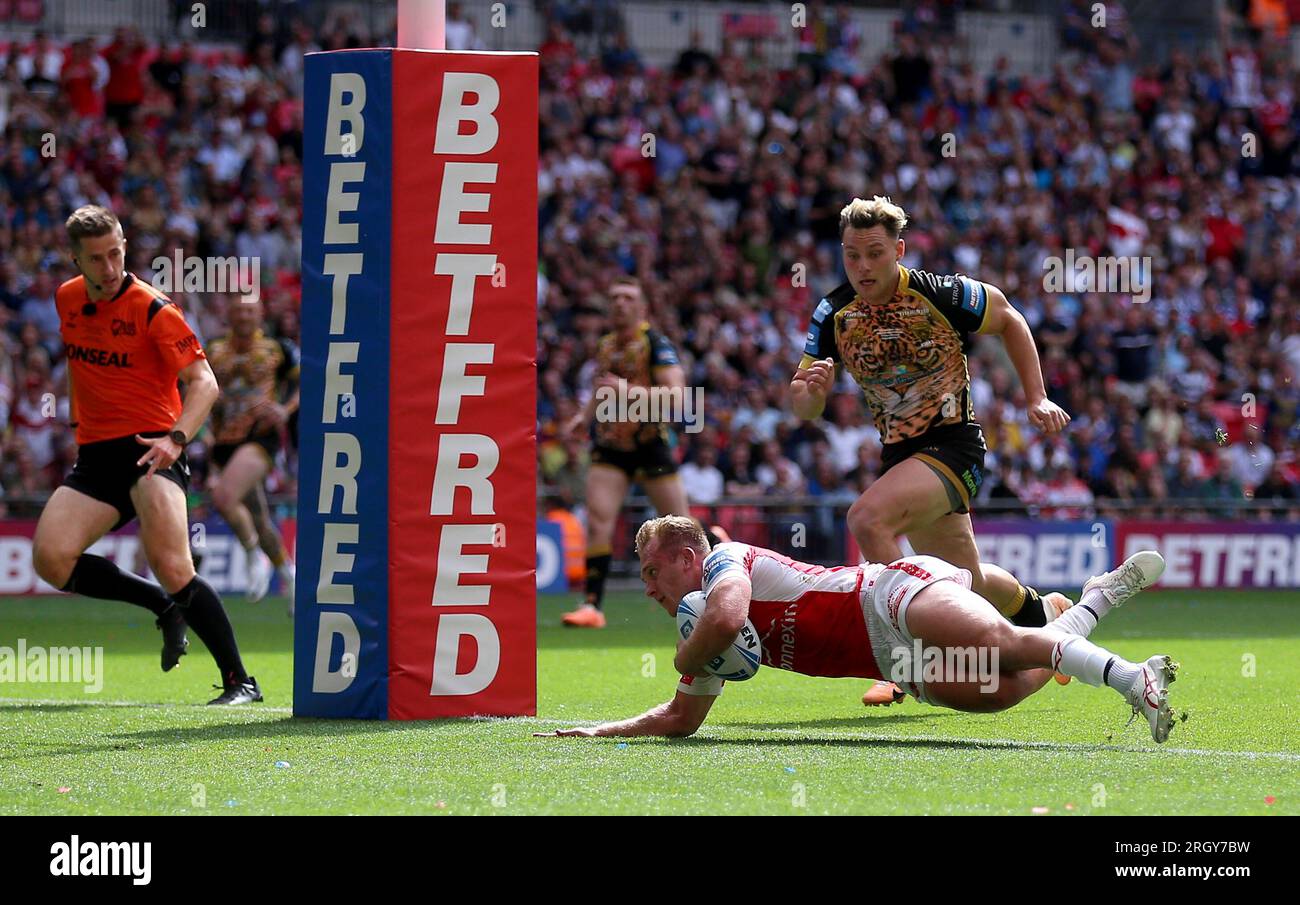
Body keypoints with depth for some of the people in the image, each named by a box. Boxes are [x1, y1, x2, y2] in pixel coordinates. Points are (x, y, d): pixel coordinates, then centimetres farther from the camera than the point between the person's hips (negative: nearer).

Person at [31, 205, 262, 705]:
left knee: (171, 568, -23)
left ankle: (239, 682, -15)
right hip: (95, 455, 6)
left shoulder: (153, 309, -11)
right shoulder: (67, 300, 9)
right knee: (51, 559, -13)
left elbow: (204, 382, -16)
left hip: (149, 451, -6)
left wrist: (176, 437, -32)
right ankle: (165, 607, 8)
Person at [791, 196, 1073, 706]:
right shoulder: (834, 315, -6)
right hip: (898, 454, 6)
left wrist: (1037, 399, 1)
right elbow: (804, 408, -5)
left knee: (867, 517, -30)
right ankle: (1042, 611, 49)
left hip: (954, 445, -6)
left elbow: (1008, 320, 4)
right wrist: (811, 389, -29)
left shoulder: (943, 296, -16)